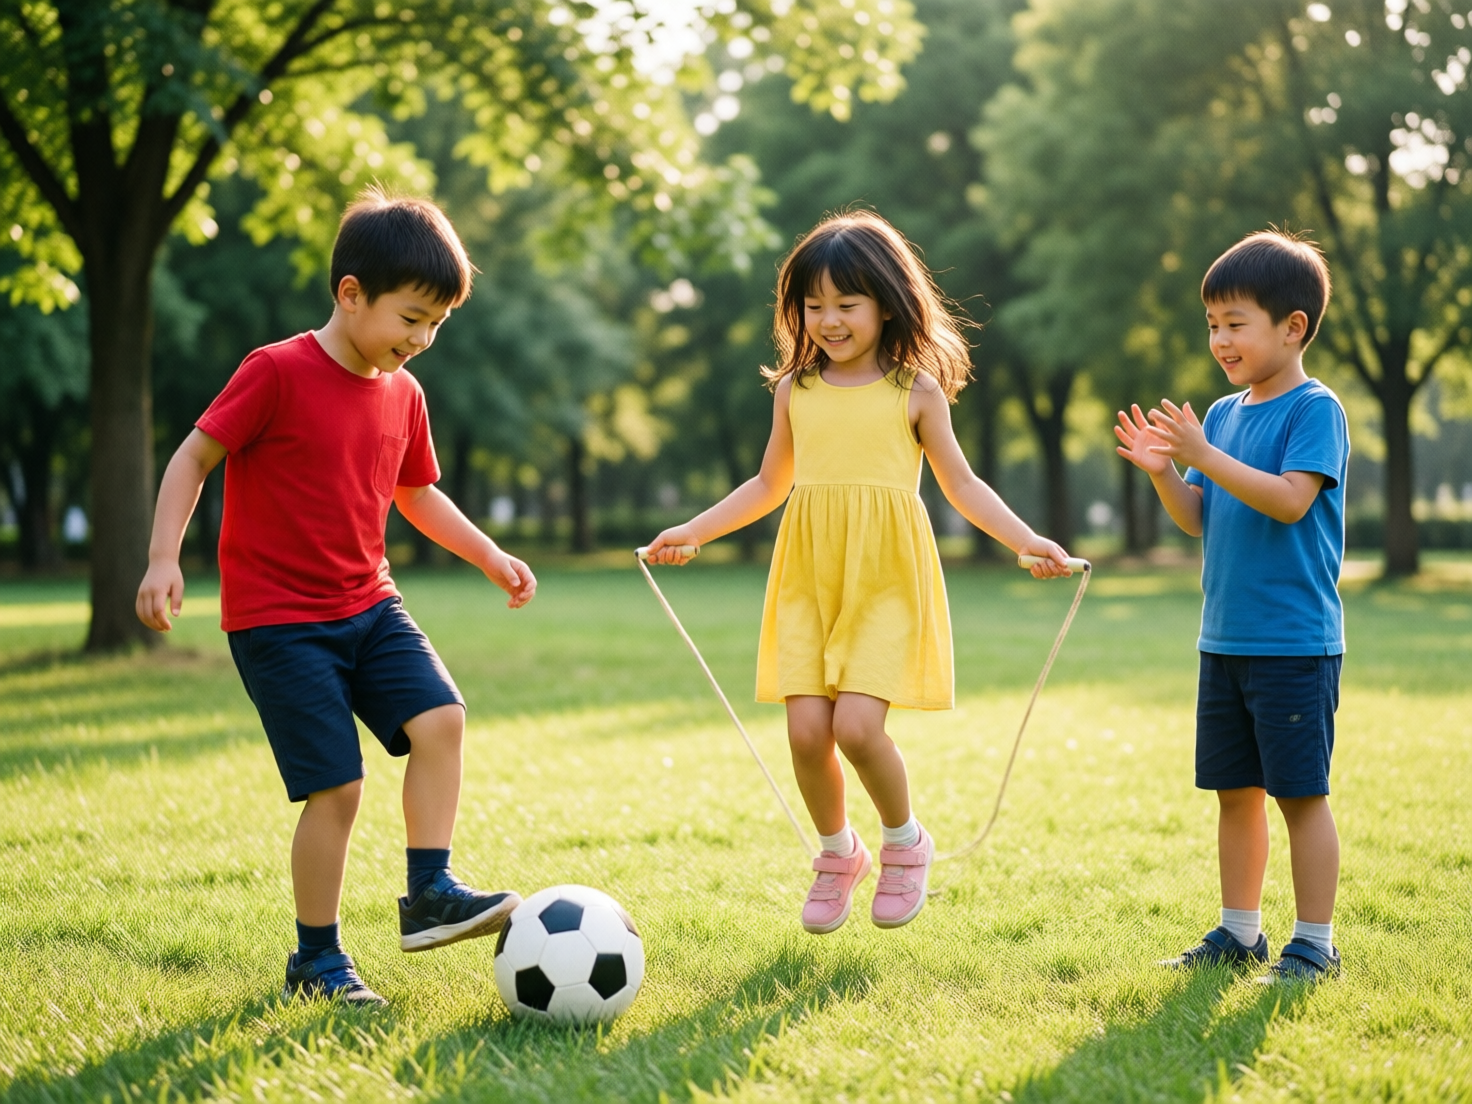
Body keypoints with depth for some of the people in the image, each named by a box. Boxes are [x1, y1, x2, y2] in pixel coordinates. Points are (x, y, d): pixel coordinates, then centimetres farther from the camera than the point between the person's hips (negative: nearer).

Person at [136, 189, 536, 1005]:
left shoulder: (402, 395, 8)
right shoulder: (276, 373, -13)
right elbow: (193, 457, -9)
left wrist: (490, 556, 16)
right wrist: (163, 558, -18)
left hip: (368, 606, 6)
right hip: (278, 620, -6)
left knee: (440, 718, -16)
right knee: (337, 786, -9)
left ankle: (430, 894, -4)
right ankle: (317, 959, 8)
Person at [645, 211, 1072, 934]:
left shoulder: (915, 391, 1)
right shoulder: (796, 390, 10)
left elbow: (961, 485, 7)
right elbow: (770, 484, 22)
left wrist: (1023, 539, -6)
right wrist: (694, 530, 16)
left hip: (886, 582, -3)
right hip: (808, 581, 3)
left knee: (856, 726, -17)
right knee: (806, 731, -6)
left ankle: (904, 840, 13)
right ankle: (838, 853, 22)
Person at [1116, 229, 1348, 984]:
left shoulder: (1314, 410, -9)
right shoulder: (1223, 414, 12)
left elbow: (1291, 499, -22)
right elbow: (1197, 519, 12)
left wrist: (1204, 457, -25)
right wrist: (1161, 470, -5)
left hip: (1295, 643, -7)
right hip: (1224, 639, 7)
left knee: (1300, 792, -2)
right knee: (1235, 791, 13)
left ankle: (1314, 944, 7)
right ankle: (1239, 933, 24)